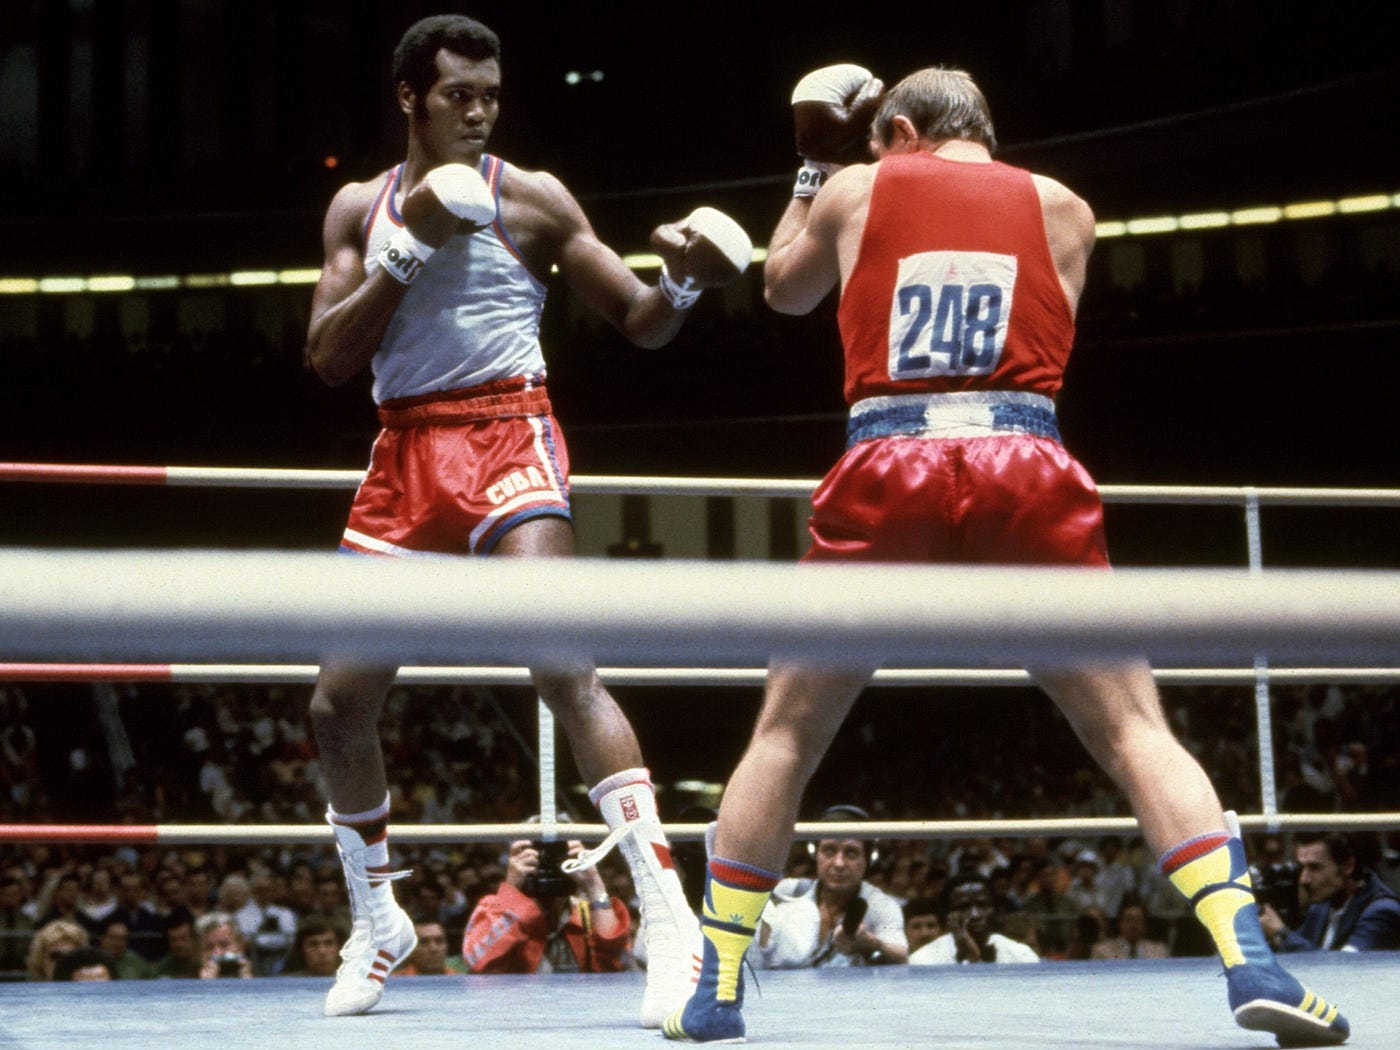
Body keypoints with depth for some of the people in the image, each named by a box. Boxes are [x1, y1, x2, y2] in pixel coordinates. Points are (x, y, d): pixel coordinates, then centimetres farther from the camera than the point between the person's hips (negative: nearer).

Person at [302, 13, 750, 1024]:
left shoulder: (529, 199, 2)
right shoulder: (361, 208, 12)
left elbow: (639, 322, 0)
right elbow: (328, 356, 1)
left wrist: (681, 285, -22)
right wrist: (407, 247, -10)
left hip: (506, 437, -4)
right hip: (404, 453, 5)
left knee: (563, 666, -23)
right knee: (340, 703, 5)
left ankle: (668, 917, -24)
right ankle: (378, 922, 26)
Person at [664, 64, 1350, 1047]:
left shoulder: (857, 189, 15)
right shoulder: (1063, 207, 17)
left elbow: (784, 290, 33)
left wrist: (816, 165, 46)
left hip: (886, 474, 0)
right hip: (1026, 470, 0)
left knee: (784, 738, 14)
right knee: (1137, 730, 3)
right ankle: (1251, 962, -13)